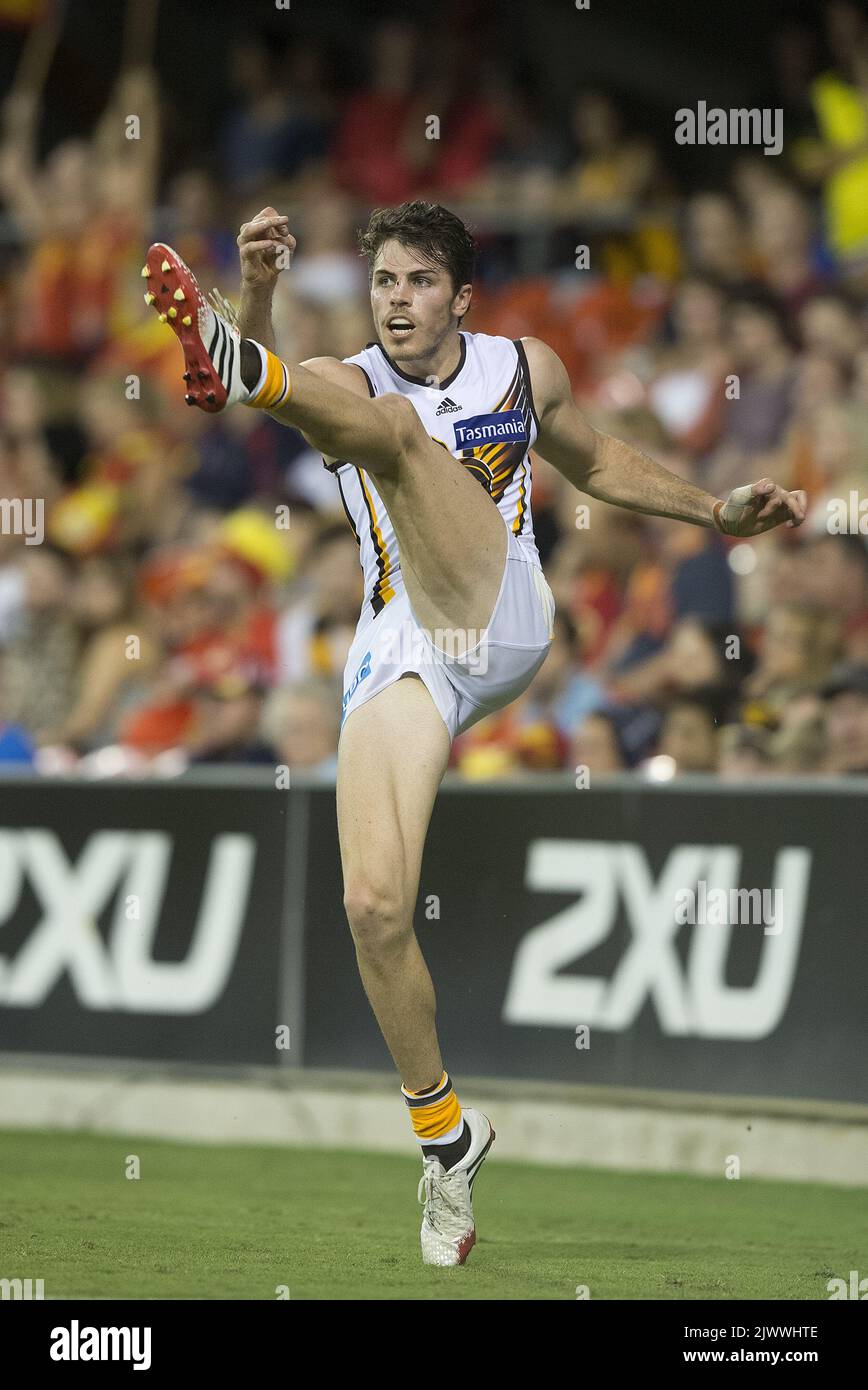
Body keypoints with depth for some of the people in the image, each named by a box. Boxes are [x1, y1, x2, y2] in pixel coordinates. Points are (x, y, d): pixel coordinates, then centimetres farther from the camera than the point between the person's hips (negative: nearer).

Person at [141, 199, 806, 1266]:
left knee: (397, 427, -24)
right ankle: (445, 1135, 6)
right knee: (374, 907, -15)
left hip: (502, 618, -1)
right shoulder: (346, 380, 5)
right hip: (401, 651, 1)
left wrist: (720, 514, 35)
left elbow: (594, 463, 35)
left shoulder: (527, 370, 15)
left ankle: (233, 366, -55)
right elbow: (294, 380, -20)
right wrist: (256, 291, -40)